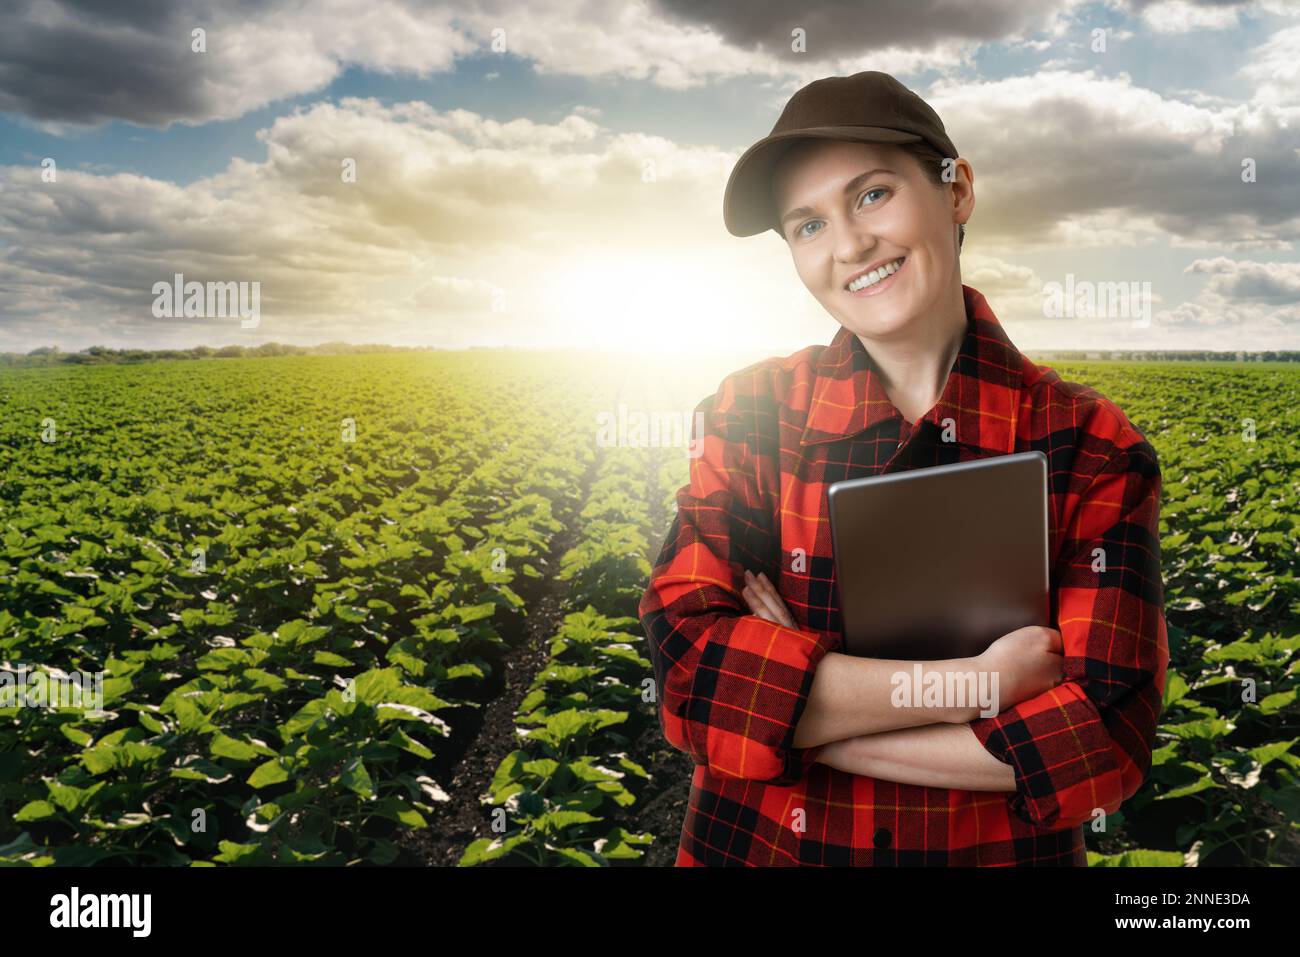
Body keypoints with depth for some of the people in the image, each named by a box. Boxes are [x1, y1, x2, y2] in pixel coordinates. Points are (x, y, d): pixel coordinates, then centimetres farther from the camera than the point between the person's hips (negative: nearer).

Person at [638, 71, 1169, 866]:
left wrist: (797, 706, -22)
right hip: (753, 846, 1)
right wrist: (973, 682, -26)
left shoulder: (1094, 449, -12)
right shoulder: (750, 415, -10)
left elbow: (1102, 736, -20)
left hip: (1001, 851, 0)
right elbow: (689, 662, -21)